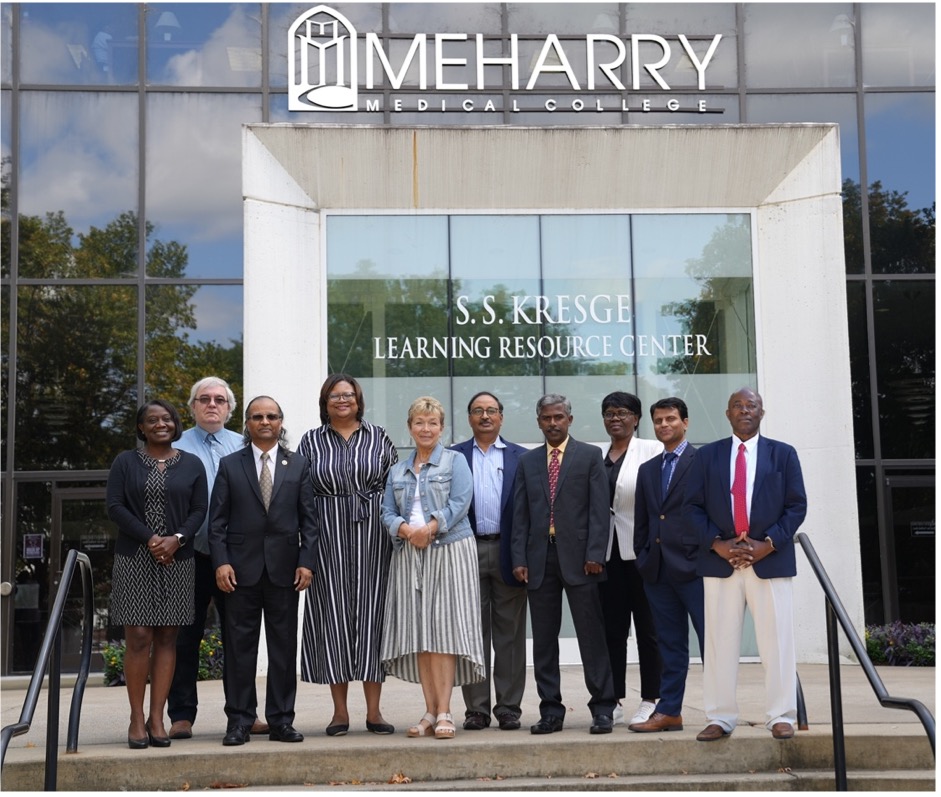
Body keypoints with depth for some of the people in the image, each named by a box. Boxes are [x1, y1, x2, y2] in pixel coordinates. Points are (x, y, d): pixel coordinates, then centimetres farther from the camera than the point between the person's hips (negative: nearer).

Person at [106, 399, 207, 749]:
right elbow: (115, 506, -2)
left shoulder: (191, 465, 10)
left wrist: (176, 539, -13)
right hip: (134, 559, -2)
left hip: (176, 560, 2)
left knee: (167, 638, 2)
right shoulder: (125, 462, 6)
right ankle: (137, 718, 3)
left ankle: (156, 718, 7)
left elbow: (199, 509, 4)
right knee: (138, 638, -5)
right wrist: (149, 538, -13)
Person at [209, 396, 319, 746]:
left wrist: (306, 561, -4)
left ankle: (281, 720, 12)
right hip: (241, 569, -1)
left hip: (284, 569, 1)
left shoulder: (299, 465, 9)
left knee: (284, 647, 5)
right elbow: (217, 520, 4)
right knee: (240, 646, 3)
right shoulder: (229, 465, 7)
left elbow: (309, 518, 6)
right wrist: (221, 562, -7)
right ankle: (239, 721, 10)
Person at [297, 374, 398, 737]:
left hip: (372, 535, 0)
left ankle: (374, 710, 7)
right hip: (328, 537, 0)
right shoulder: (311, 441, 8)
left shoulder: (379, 437, 9)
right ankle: (340, 710, 9)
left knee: (372, 612, 1)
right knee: (333, 615, 2)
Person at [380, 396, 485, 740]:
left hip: (449, 551, -4)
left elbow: (459, 502, -8)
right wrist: (405, 529, -11)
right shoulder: (398, 470, 18)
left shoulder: (455, 461, 6)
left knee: (444, 628, -9)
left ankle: (444, 712, -8)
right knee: (418, 631, 1)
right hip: (409, 555, 4)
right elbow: (388, 511, 10)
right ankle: (430, 712, 4)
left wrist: (431, 527, -20)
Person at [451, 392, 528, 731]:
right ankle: (476, 709, 10)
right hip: (468, 552, 0)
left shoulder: (520, 457, 8)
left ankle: (509, 709, 10)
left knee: (510, 635, 4)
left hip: (508, 552, 0)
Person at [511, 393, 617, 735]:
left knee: (591, 635, -2)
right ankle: (550, 711, 12)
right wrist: (519, 558, 1)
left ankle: (602, 708, 5)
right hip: (540, 558, 3)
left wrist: (595, 554, -10)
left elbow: (599, 508, -1)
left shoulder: (590, 456, 6)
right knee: (543, 640, 5)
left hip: (578, 557, -3)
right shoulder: (527, 461, 14)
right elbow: (520, 515, 10)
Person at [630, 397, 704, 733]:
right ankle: (669, 711, 14)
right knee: (670, 645, 10)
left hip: (693, 566, -6)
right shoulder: (647, 469, 18)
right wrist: (643, 558, 10)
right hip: (657, 570, 6)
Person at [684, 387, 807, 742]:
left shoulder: (783, 454, 8)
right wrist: (717, 543, -8)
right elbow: (693, 506, 6)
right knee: (720, 642, 3)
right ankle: (720, 717, 10)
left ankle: (781, 717, 9)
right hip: (719, 561, 1)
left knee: (777, 642, 0)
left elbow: (797, 505, 3)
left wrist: (768, 543, -10)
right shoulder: (707, 456, 9)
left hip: (770, 560, -1)